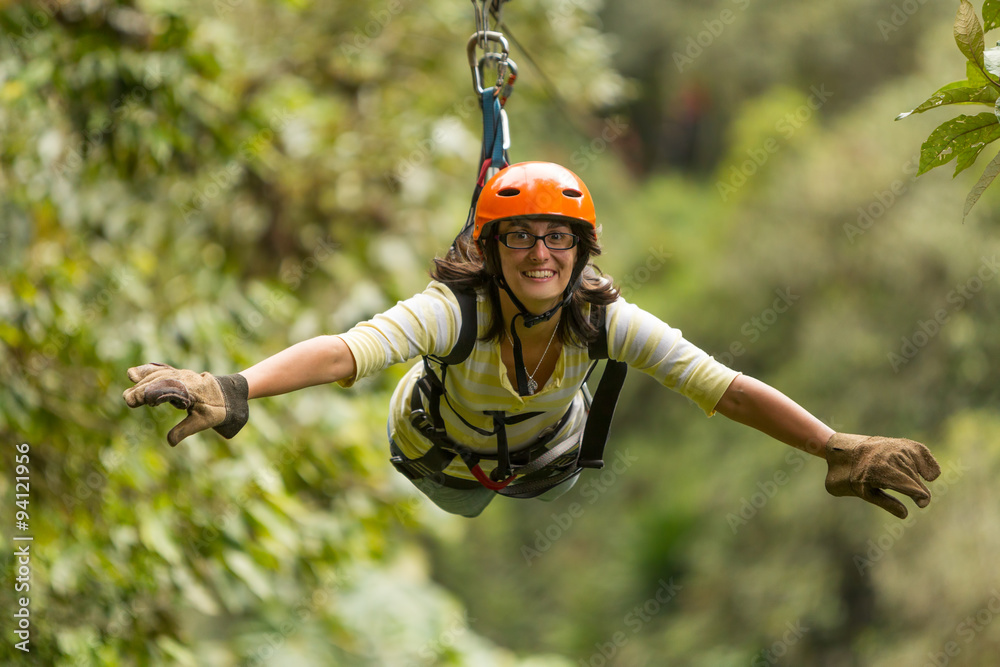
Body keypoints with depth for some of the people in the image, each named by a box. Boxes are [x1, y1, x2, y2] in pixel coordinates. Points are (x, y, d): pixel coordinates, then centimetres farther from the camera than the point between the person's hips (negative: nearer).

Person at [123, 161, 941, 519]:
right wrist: (233, 391, -81)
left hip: (547, 460, 2)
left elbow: (722, 386, -41)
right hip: (442, 459, -2)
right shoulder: (456, 310, -44)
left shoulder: (605, 319, -35)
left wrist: (838, 449, -53)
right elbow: (347, 350, -63)